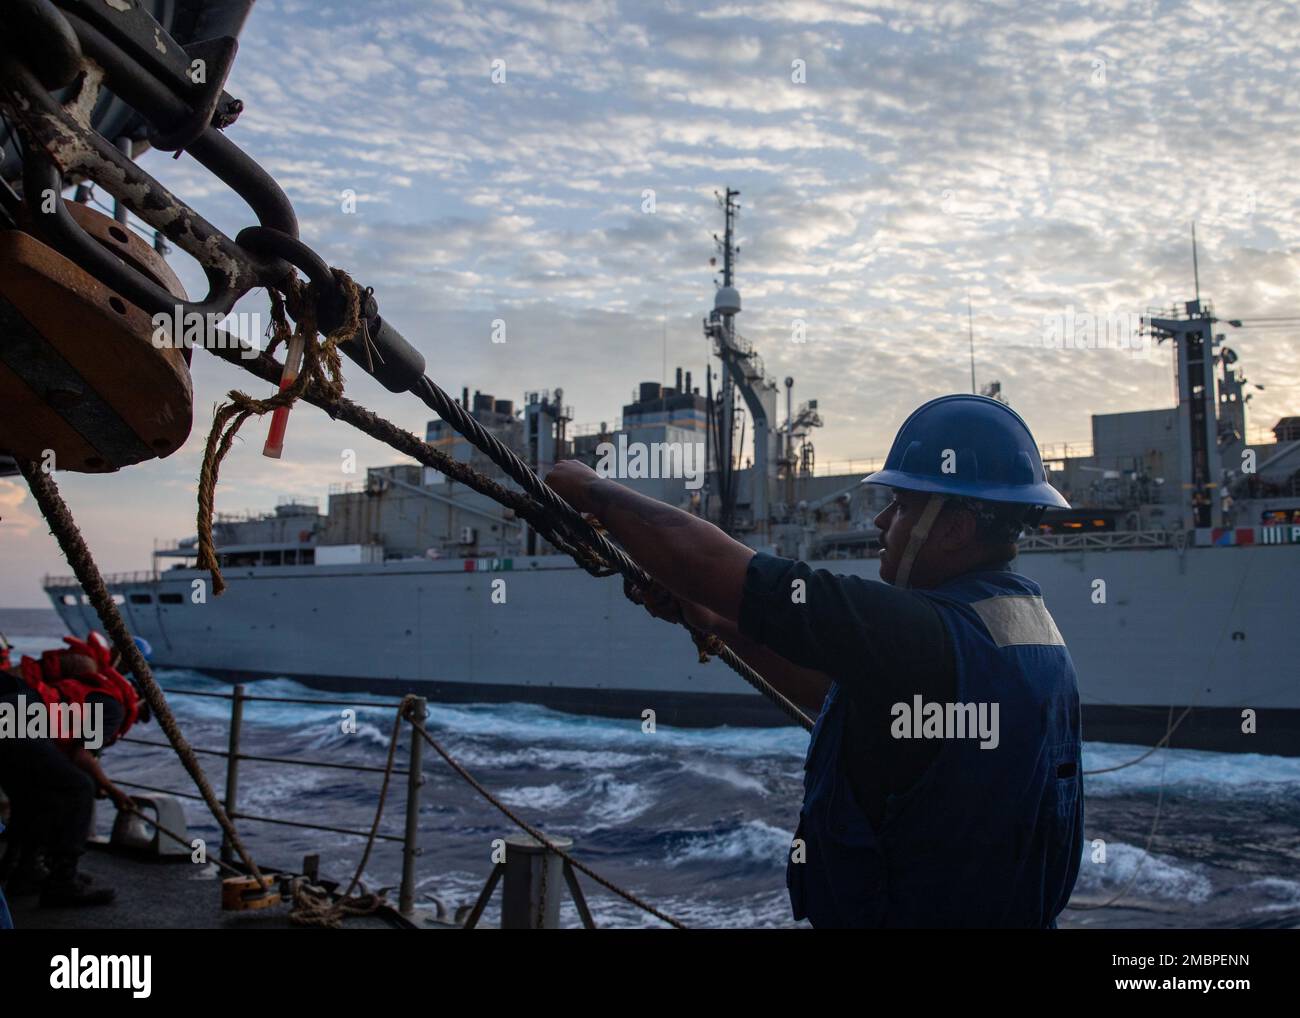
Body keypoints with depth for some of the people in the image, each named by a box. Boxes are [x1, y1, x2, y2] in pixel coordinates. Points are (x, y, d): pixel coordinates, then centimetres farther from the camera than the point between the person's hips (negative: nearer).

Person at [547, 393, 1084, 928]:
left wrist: (594, 492, -6)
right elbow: (835, 687, 11)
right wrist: (716, 621, 7)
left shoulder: (915, 631, -24)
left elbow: (700, 557, -20)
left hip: (903, 910, -8)